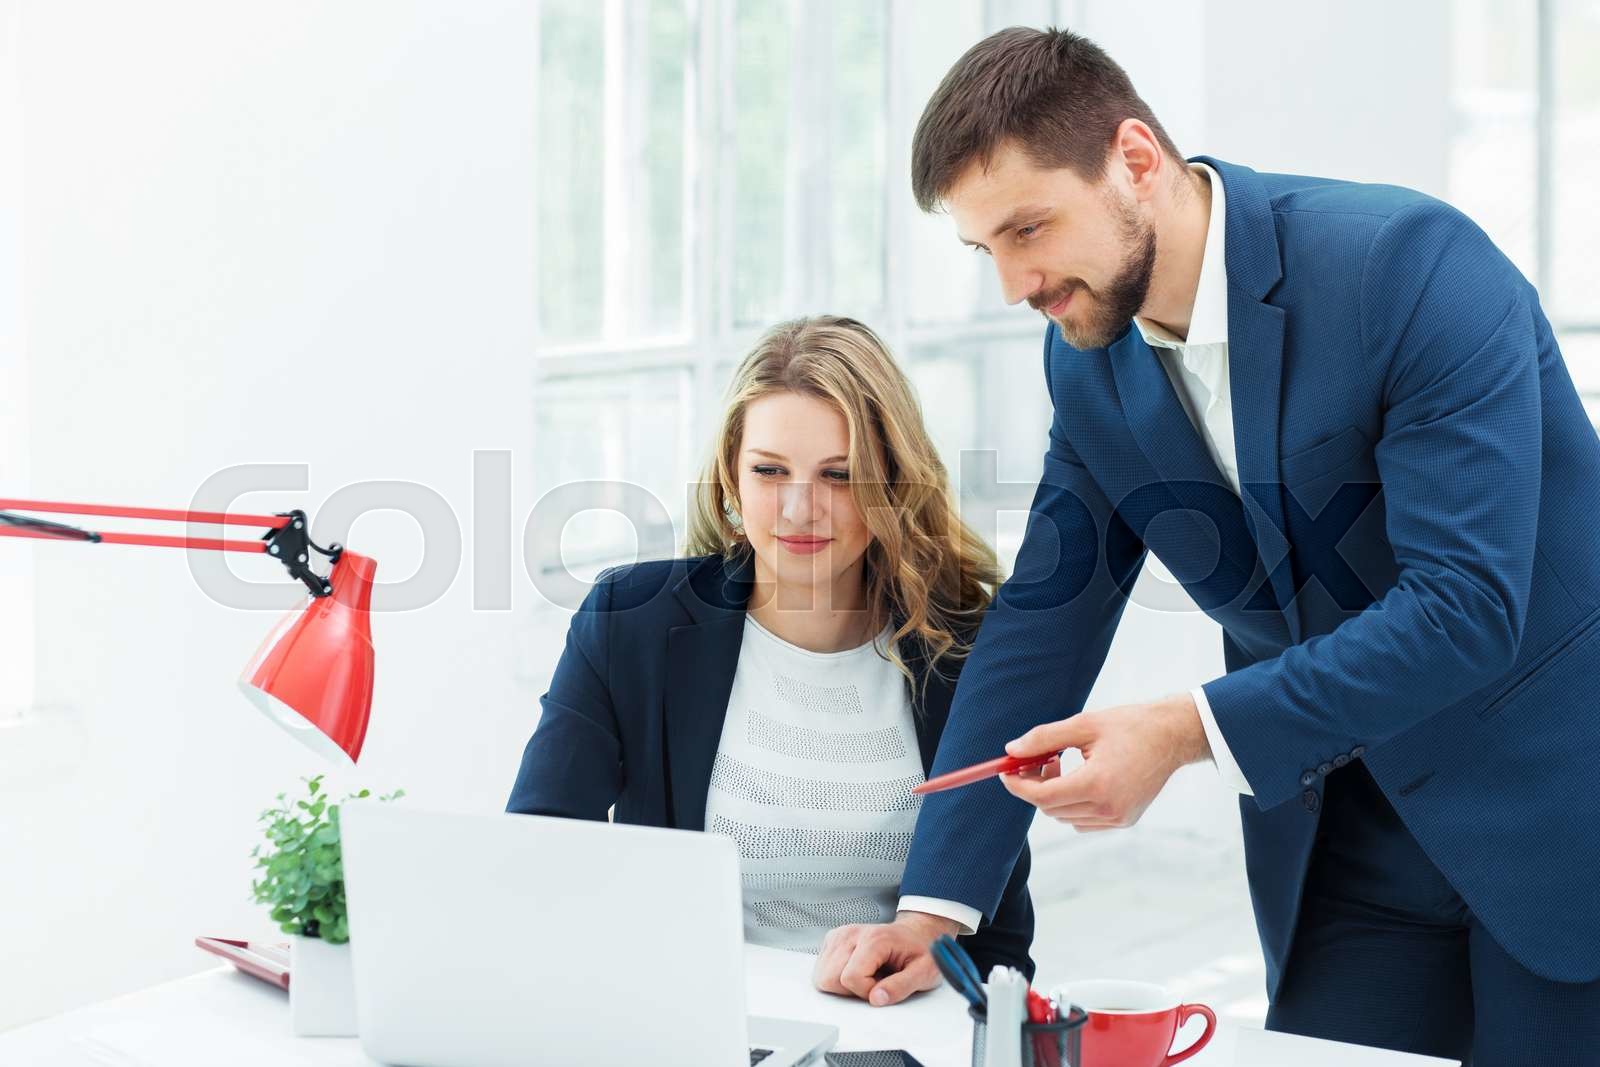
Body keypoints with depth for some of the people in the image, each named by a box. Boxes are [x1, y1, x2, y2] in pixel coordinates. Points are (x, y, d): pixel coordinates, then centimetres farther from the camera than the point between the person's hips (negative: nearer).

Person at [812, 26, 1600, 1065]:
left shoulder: (1413, 261, -22)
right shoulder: (1088, 362, -3)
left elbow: (1466, 603, -26)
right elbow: (1043, 624, 1)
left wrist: (1190, 732, -32)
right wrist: (933, 908, -3)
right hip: (1344, 835, 5)